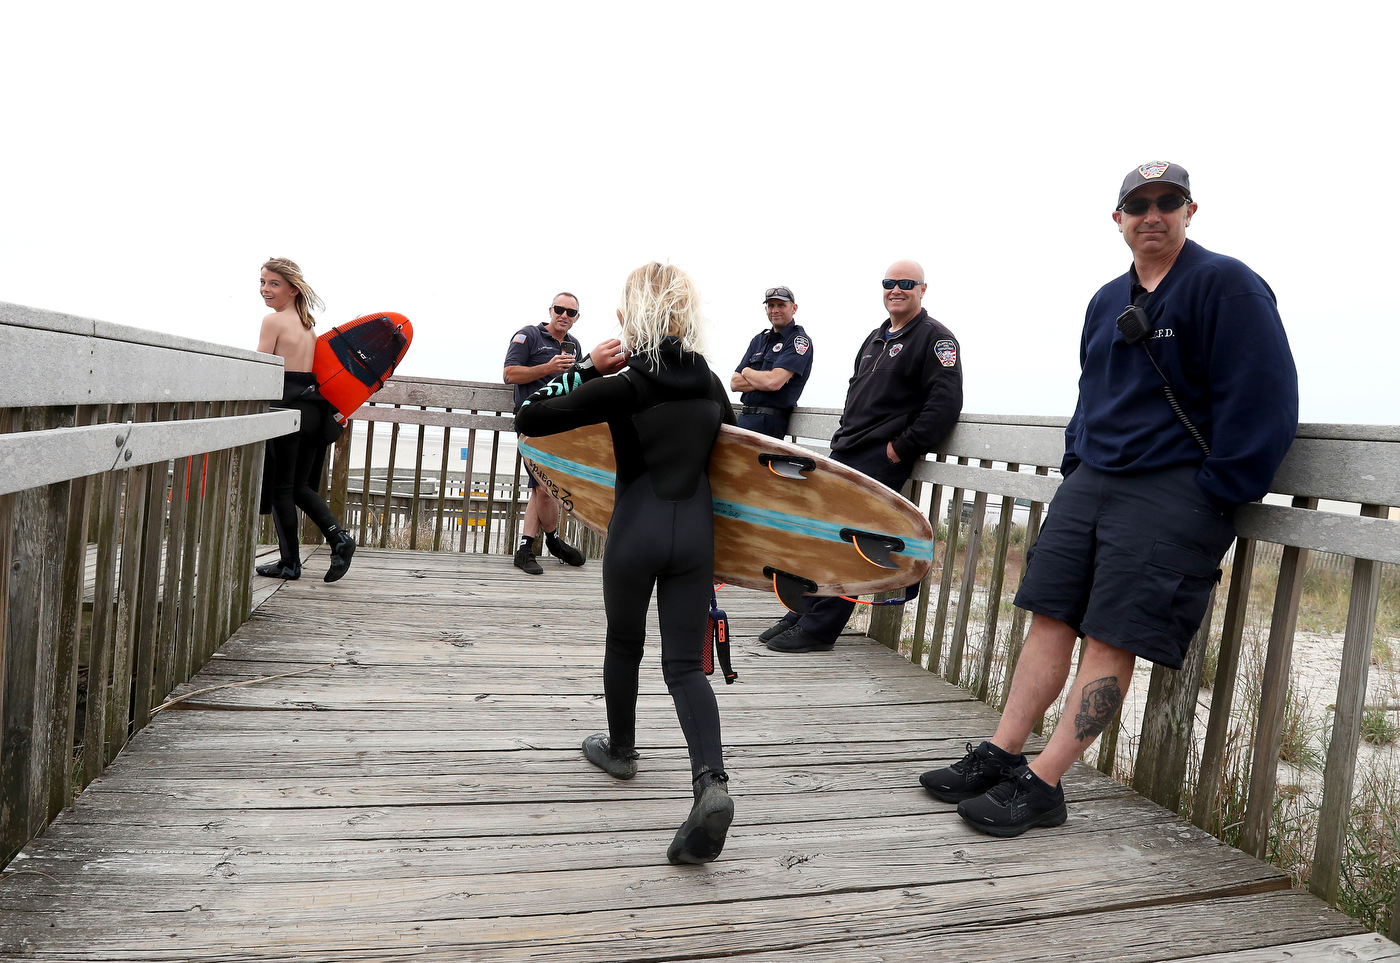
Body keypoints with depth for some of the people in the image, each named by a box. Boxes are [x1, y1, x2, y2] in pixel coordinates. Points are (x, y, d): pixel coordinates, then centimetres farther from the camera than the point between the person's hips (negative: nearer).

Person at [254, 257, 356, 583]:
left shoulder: (274, 321, -7)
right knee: (300, 486, 15)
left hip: (287, 406, -8)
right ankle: (338, 537, -3)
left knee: (281, 488, 3)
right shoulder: (308, 324, 17)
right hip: (314, 407, 8)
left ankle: (289, 562, 8)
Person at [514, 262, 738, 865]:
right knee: (685, 665, 7)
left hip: (637, 533, -3)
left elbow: (527, 419, -8)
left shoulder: (622, 386, -13)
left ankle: (620, 749, 41)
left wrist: (586, 367, -4)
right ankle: (711, 781, -13)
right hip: (696, 535, 4)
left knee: (623, 645, 21)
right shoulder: (710, 384, 3)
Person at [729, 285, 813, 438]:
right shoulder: (759, 339, 20)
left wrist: (747, 372, 2)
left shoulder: (800, 340, -3)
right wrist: (761, 381, -6)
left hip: (769, 421, -7)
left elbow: (773, 382, -17)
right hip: (745, 417, 7)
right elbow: (734, 383, 12)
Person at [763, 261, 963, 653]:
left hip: (881, 460, -8)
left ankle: (818, 629, -4)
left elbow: (945, 403, -16)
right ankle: (801, 613, 19)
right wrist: (846, 431, 16)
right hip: (845, 452, 8)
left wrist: (902, 448, -17)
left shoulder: (935, 339, -5)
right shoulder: (876, 337, 21)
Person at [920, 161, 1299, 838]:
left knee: (1112, 636, -8)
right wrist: (1076, 469, 15)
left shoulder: (1227, 286, -5)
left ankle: (1042, 785, -4)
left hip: (1174, 492, -7)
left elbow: (1262, 401, -10)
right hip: (1090, 479, 7)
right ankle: (999, 757, 6)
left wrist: (1210, 498, -11)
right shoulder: (1106, 301, 17)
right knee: (1050, 616, 2)